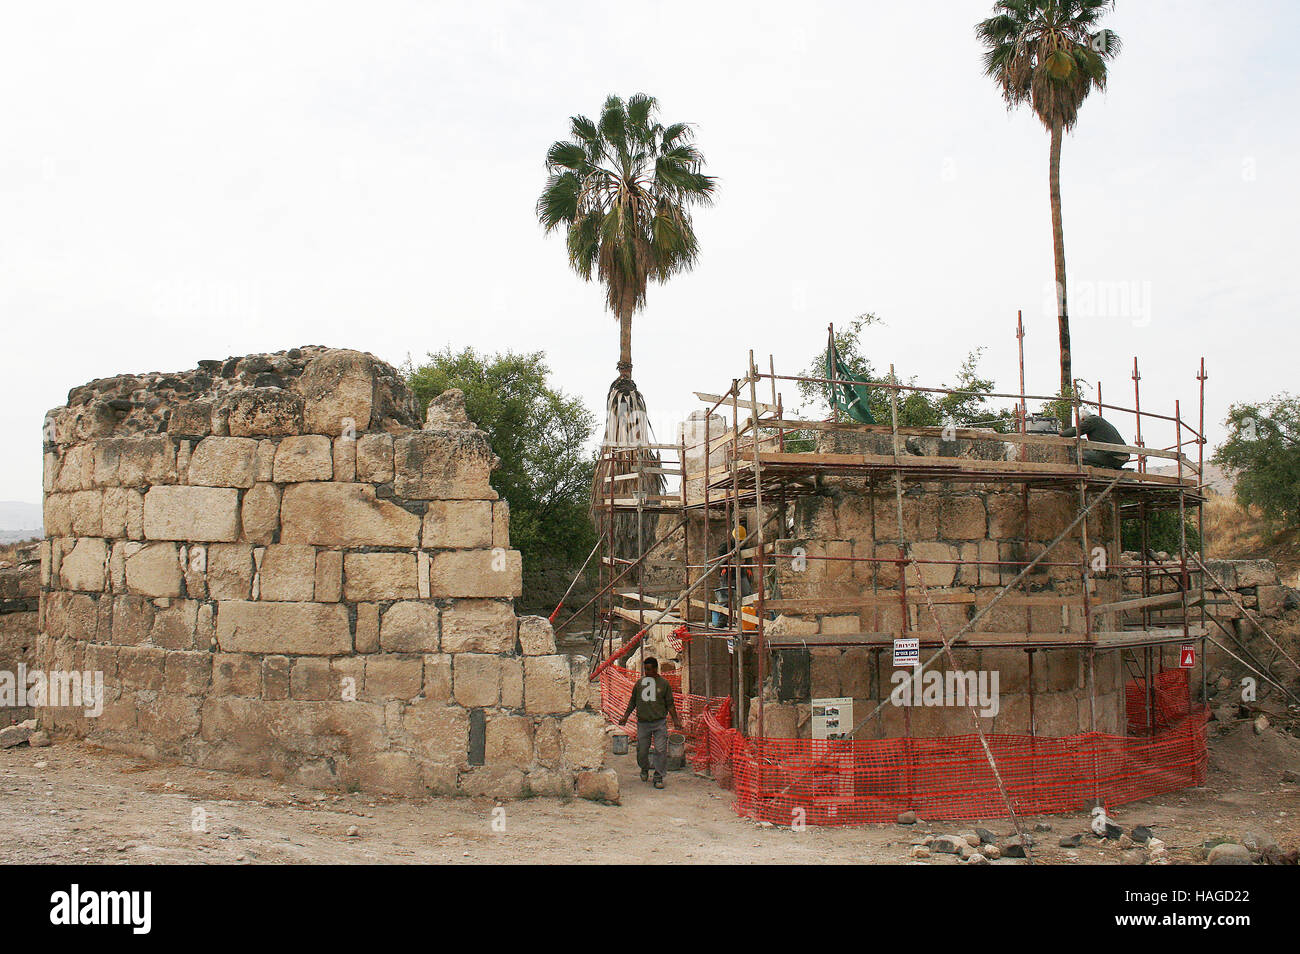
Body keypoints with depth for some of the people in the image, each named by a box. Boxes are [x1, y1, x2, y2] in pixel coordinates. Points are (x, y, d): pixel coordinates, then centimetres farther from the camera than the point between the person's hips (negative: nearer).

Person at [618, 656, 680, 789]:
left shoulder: (664, 683, 3)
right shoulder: (639, 682, 9)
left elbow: (670, 704, 8)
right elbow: (632, 701, 18)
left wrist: (675, 720, 1)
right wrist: (625, 717, 14)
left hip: (660, 723, -2)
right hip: (643, 722, 2)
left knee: (661, 750, -7)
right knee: (642, 750, 6)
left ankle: (658, 777, 2)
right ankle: (644, 769, 34)